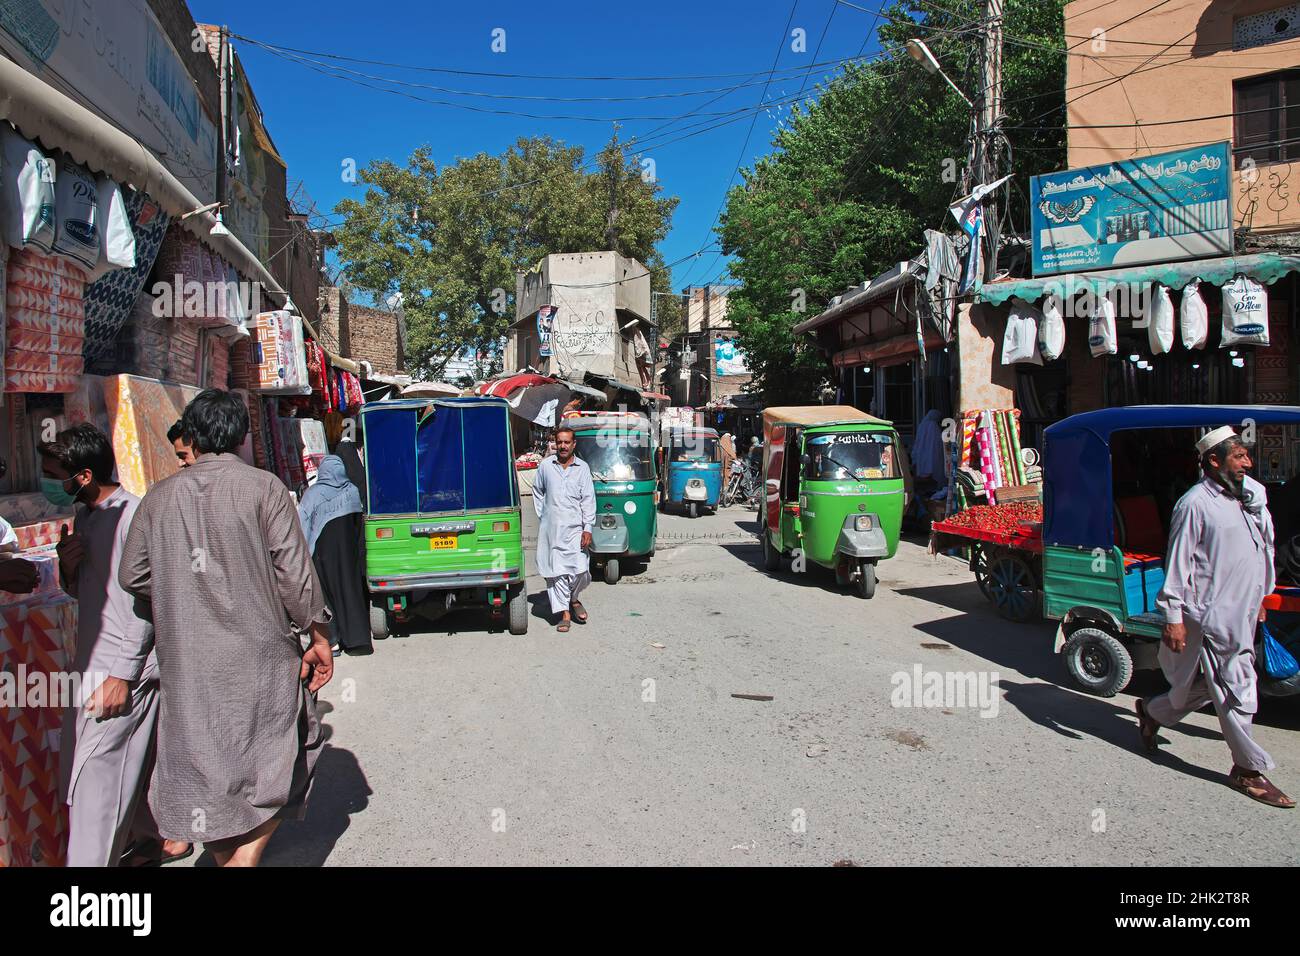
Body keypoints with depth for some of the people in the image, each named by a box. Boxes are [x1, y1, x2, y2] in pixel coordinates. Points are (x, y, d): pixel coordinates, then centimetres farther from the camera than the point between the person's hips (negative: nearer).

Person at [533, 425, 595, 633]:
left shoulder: (582, 468, 5)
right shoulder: (545, 465, 6)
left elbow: (588, 499, 2)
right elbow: (537, 492, 19)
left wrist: (588, 528, -5)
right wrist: (542, 516, 10)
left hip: (575, 528, 0)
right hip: (551, 529, 0)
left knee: (581, 571, -6)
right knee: (557, 572, 0)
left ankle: (573, 598, 24)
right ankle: (564, 614, 8)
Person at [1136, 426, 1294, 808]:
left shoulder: (1252, 494, 9)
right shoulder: (1195, 504, -14)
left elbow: (1265, 546, 21)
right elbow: (1178, 563, -15)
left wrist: (1261, 597, 22)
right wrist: (1173, 618, -17)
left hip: (1243, 612, 8)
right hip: (1213, 615, -8)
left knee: (1211, 686, 16)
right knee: (1236, 693, -1)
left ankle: (1152, 712, 35)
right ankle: (1249, 769, 12)